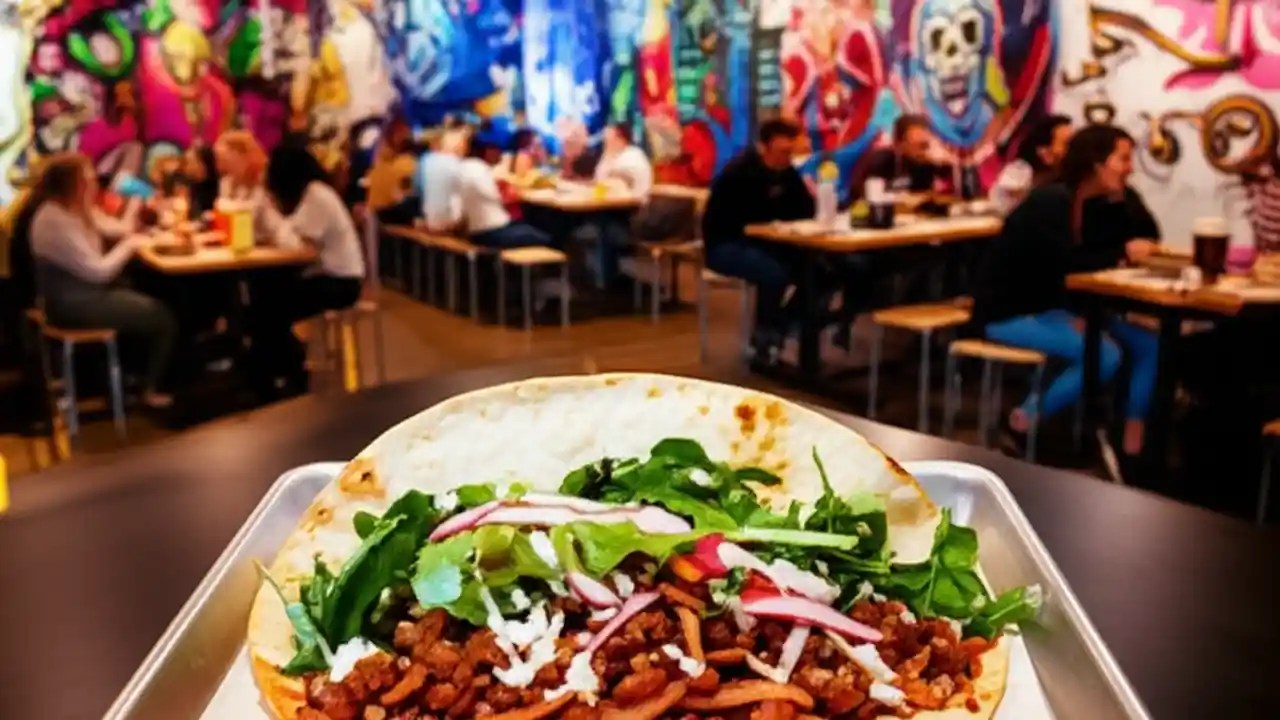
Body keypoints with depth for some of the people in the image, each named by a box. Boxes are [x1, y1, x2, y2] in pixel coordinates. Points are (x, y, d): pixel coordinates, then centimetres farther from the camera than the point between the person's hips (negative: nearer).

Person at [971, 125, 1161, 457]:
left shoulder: (1097, 202, 6)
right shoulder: (1051, 201, -19)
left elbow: (1148, 236, 3)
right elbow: (1067, 261, -29)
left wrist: (1122, 197, -8)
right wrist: (1123, 252, -19)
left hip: (1052, 305, 9)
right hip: (1007, 311, -9)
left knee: (1148, 345, -3)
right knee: (1105, 355, -25)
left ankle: (1133, 445, 3)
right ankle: (1024, 422, -7)